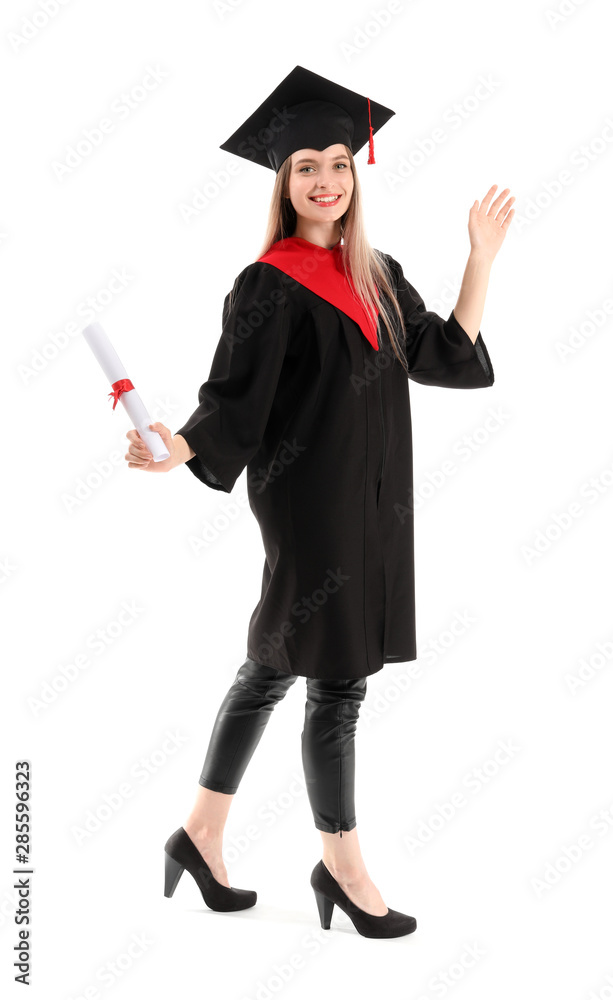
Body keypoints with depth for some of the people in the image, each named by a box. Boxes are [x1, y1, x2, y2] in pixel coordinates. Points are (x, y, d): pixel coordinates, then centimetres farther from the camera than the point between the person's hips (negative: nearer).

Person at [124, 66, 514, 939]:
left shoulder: (379, 275, 11)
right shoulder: (267, 287, -9)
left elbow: (449, 356, 11)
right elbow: (234, 403, -15)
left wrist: (482, 258, 11)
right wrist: (180, 448, -33)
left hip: (371, 503, 7)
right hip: (308, 503, -7)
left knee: (273, 667, 15)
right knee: (337, 683, 1)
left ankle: (202, 835, 30)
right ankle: (342, 867, 19)